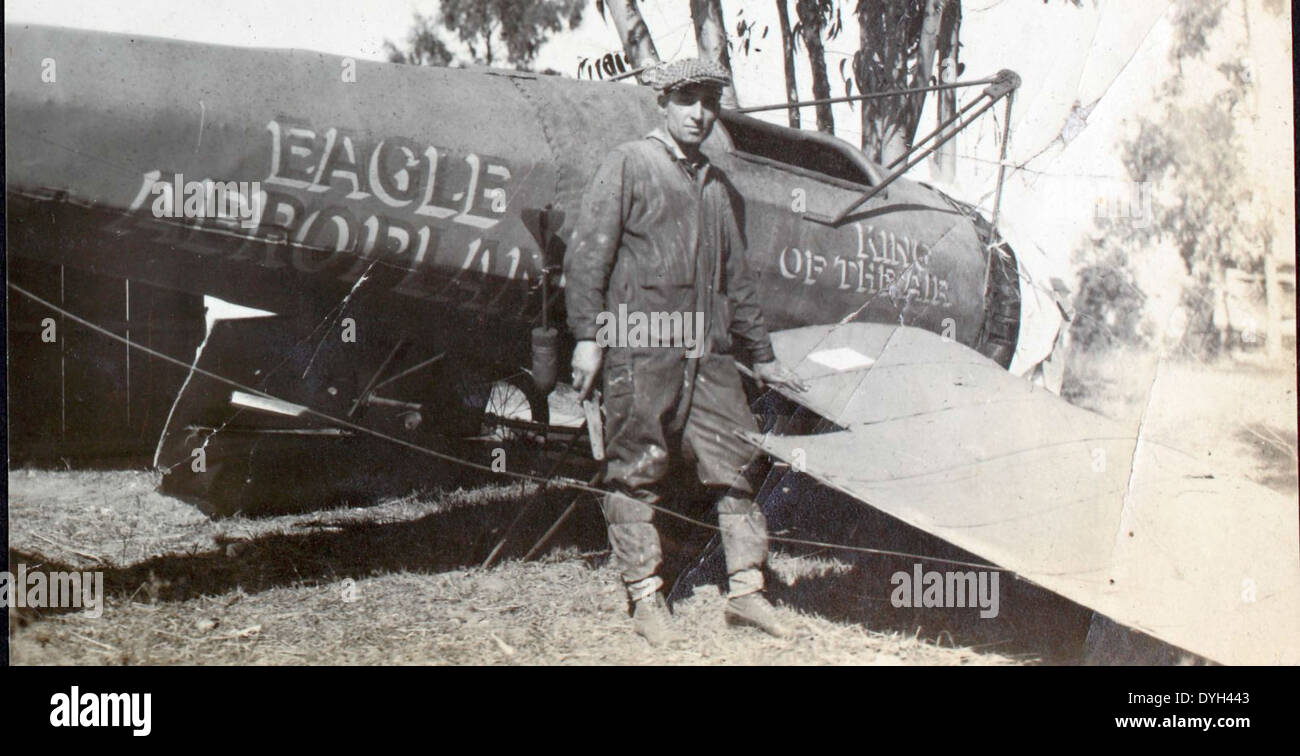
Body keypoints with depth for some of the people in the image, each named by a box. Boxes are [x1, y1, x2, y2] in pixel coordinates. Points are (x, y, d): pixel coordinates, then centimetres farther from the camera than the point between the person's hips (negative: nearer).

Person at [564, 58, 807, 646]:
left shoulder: (720, 189, 20)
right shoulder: (629, 165, 3)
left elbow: (737, 280, 26)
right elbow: (588, 253, -3)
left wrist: (760, 355, 28)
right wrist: (587, 335, -10)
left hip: (707, 353, 6)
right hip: (639, 348, -5)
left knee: (736, 463, 2)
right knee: (636, 472, -2)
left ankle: (746, 591, 10)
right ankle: (646, 598, 6)